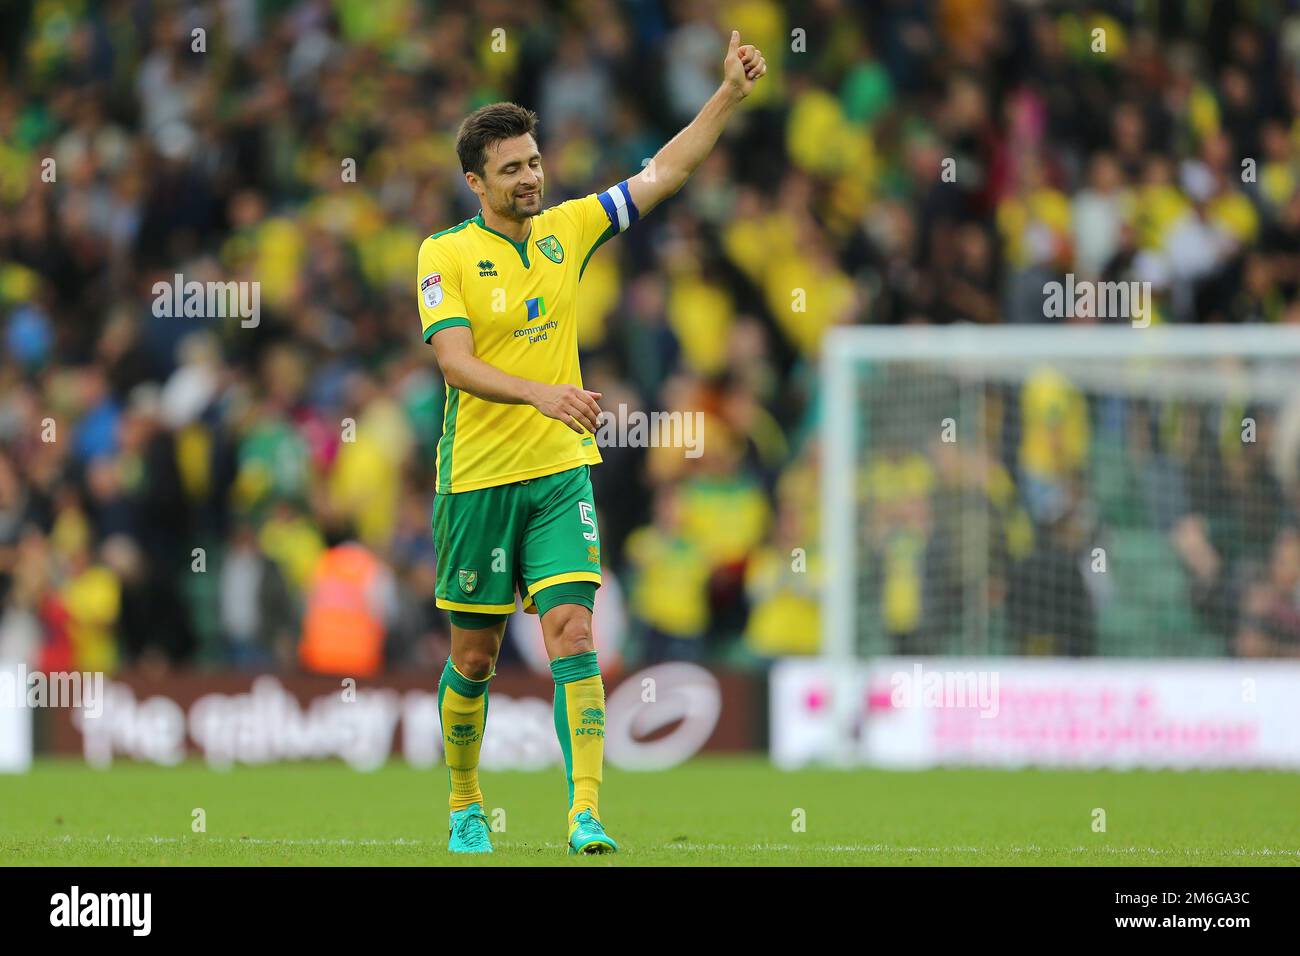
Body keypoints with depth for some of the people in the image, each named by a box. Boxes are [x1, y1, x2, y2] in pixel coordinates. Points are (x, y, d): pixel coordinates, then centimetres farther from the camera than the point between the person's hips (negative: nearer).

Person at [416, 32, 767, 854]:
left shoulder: (567, 229, 5)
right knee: (474, 656, 7)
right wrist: (541, 394, -33)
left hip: (560, 475, 2)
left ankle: (586, 812, -20)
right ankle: (466, 806, 27)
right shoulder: (446, 254, -7)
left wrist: (731, 95, -3)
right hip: (477, 478, -2)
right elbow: (456, 362, -18)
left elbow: (664, 172, 7)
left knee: (572, 632, -13)